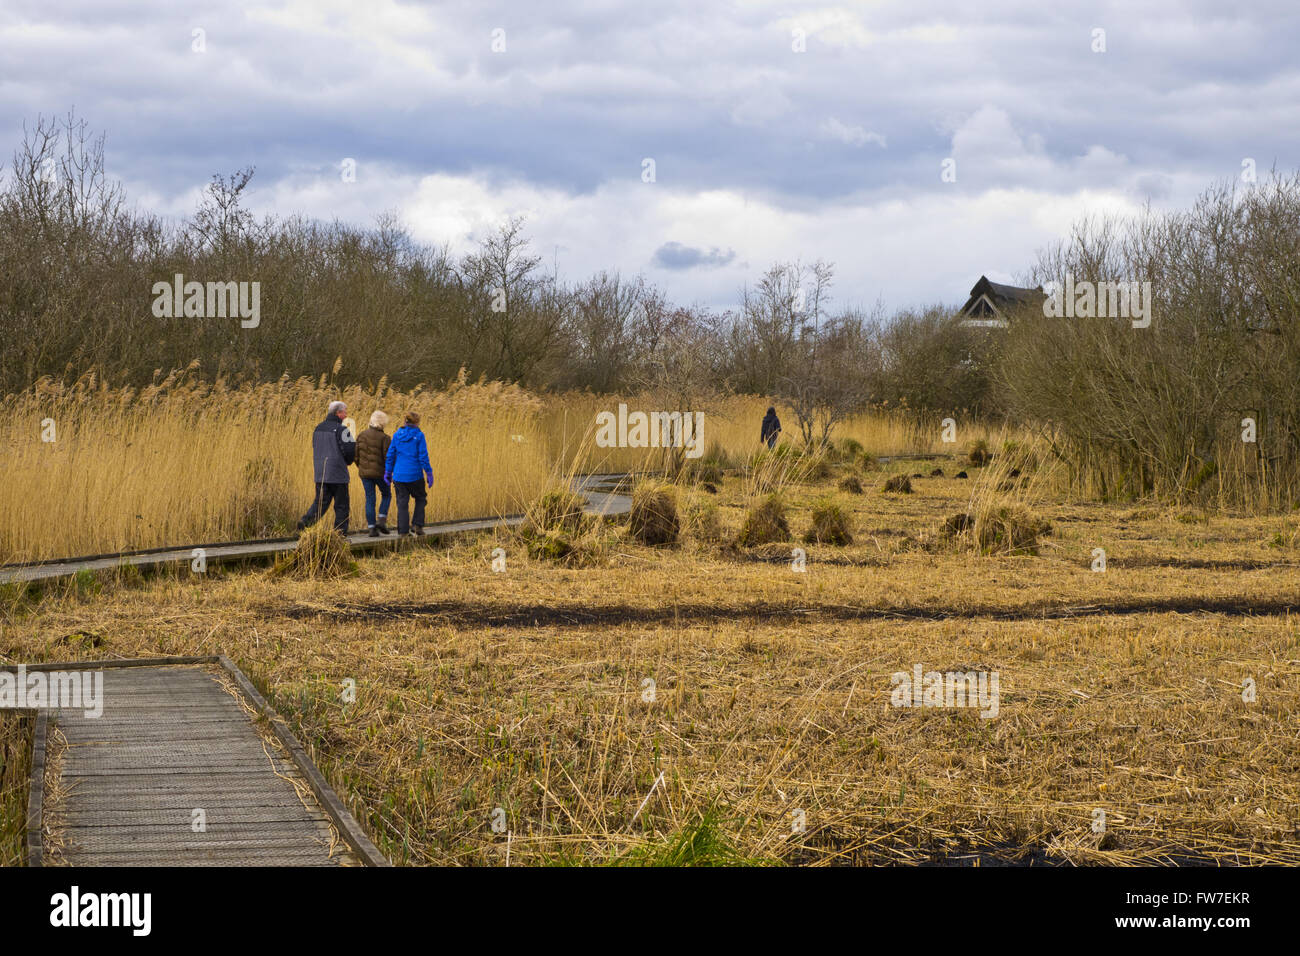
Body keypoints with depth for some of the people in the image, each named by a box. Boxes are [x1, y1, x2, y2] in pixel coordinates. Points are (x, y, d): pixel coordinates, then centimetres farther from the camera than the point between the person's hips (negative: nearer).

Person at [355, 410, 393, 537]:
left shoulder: (361, 436, 2)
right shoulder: (384, 438, -13)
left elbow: (356, 455, 6)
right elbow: (388, 458, -15)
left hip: (365, 473, 4)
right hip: (380, 473, -4)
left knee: (370, 499, 10)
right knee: (386, 495, 19)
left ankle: (372, 528, 4)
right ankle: (381, 521, 4)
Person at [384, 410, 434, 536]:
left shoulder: (397, 435, 3)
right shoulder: (419, 435, -7)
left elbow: (390, 455, 6)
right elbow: (423, 456, -9)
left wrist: (388, 473, 14)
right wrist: (429, 474, -3)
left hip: (399, 475, 3)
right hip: (415, 475, -3)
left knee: (402, 504, 8)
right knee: (420, 499, 19)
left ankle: (402, 531, 4)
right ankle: (417, 524, 6)